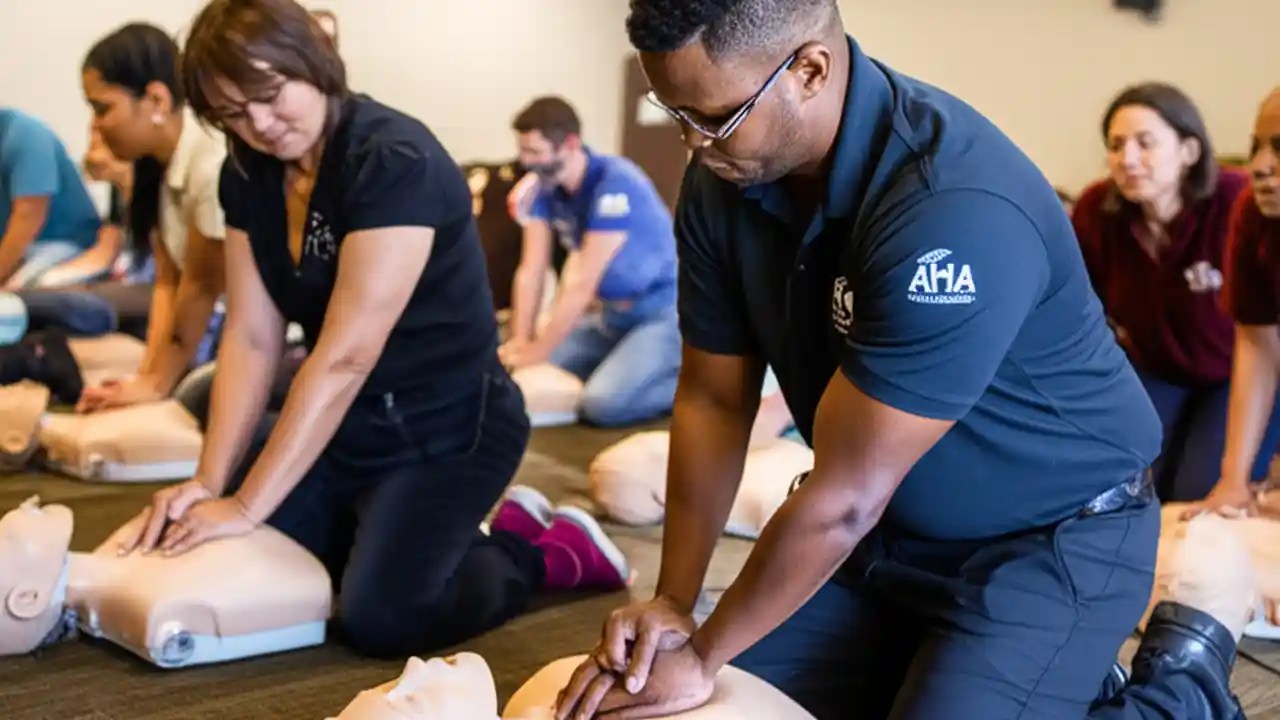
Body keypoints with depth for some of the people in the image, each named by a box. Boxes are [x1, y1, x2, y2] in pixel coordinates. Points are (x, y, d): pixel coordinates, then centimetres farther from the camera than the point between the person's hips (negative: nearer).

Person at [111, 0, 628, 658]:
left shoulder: (394, 161, -25)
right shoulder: (248, 176, 0)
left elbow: (345, 356, -28)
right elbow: (249, 340, -1)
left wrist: (245, 506, -26)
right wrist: (210, 482, -12)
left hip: (447, 425, -8)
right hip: (343, 423, 8)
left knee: (378, 616, -20)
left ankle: (546, 553, 8)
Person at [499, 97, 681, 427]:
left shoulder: (614, 185, -25)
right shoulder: (546, 189, -2)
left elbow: (584, 283, -25)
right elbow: (531, 271, -3)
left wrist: (537, 351, -21)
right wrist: (521, 341, -12)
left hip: (664, 310, -8)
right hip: (614, 313, 8)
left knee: (604, 403, -26)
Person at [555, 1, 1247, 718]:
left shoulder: (956, 211, -34)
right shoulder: (721, 179, -11)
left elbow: (843, 498, -28)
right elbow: (712, 400, -2)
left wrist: (702, 658, -18)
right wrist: (672, 603, -10)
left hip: (1046, 540, -7)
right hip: (892, 532, 7)